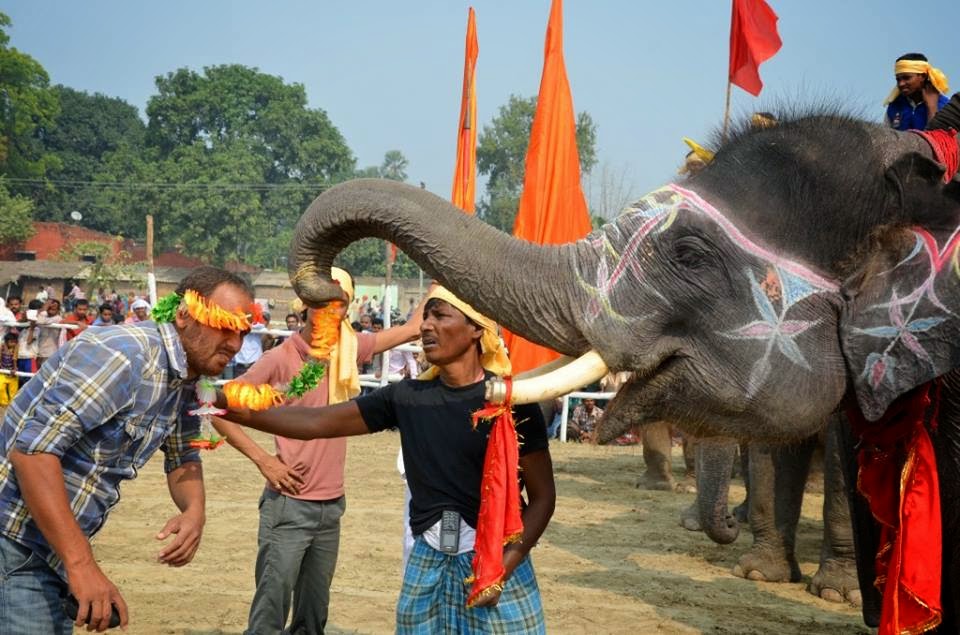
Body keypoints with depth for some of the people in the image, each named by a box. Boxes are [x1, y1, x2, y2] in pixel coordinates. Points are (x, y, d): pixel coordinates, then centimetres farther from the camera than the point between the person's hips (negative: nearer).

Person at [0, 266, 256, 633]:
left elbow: (182, 458, 19)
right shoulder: (125, 355, -23)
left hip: (52, 547, 9)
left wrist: (194, 510, -5)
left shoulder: (187, 380, 5)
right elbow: (32, 449, -29)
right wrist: (81, 563, -30)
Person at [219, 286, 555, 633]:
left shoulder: (512, 402, -9)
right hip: (427, 564, 4)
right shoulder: (406, 396, 1)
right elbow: (315, 422, -1)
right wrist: (227, 407, -10)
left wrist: (503, 567, -17)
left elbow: (543, 496, -6)